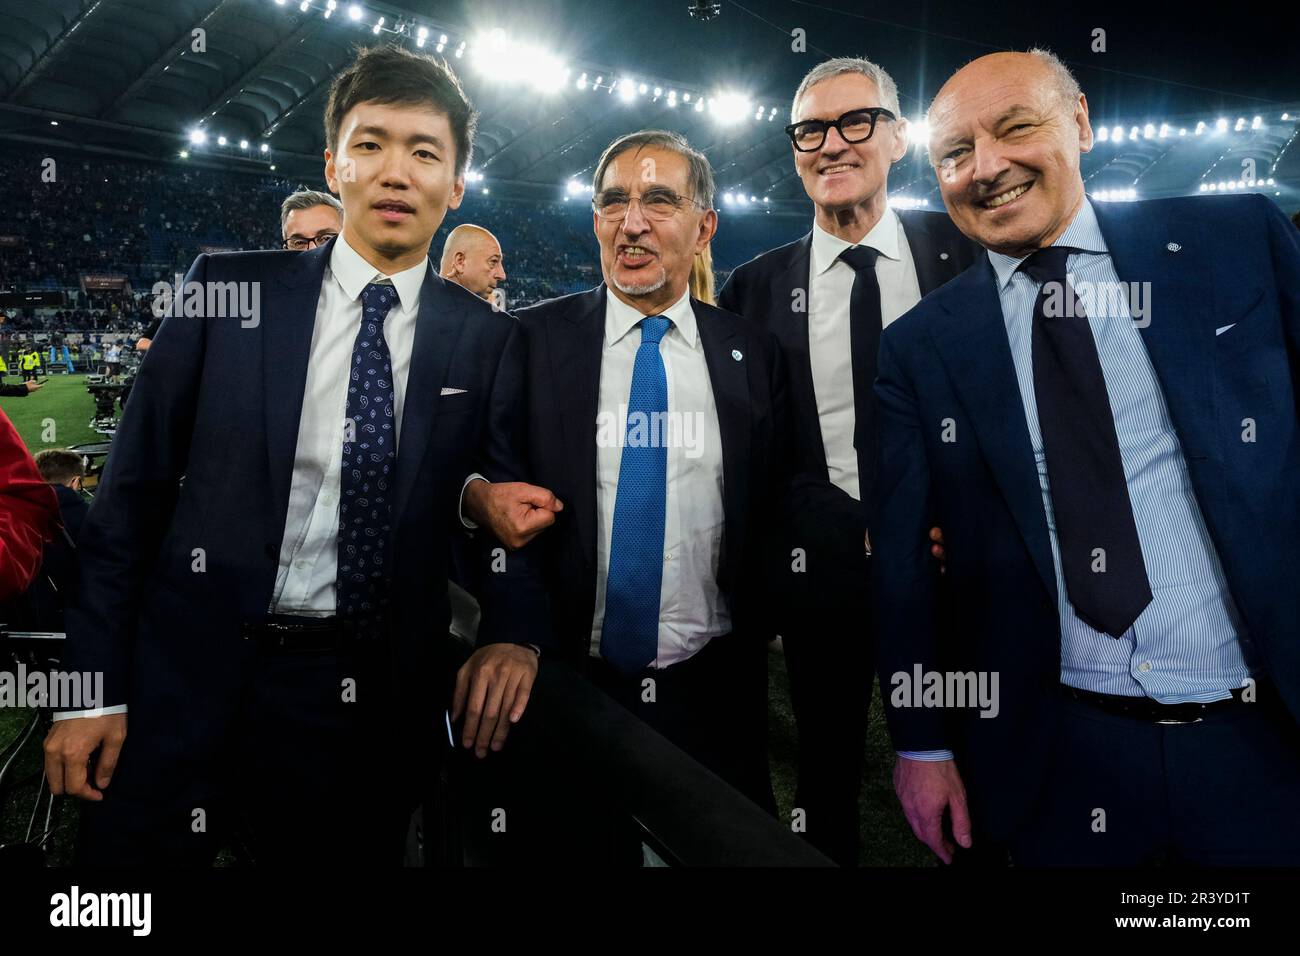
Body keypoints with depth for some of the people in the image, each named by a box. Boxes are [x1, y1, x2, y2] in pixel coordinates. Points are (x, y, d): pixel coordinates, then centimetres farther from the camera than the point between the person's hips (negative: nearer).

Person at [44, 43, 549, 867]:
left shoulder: (487, 342, 0)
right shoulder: (228, 289, -1)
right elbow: (136, 485, 0)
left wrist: (514, 631, -15)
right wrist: (94, 685, -3)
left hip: (370, 704, 1)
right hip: (192, 676, 0)